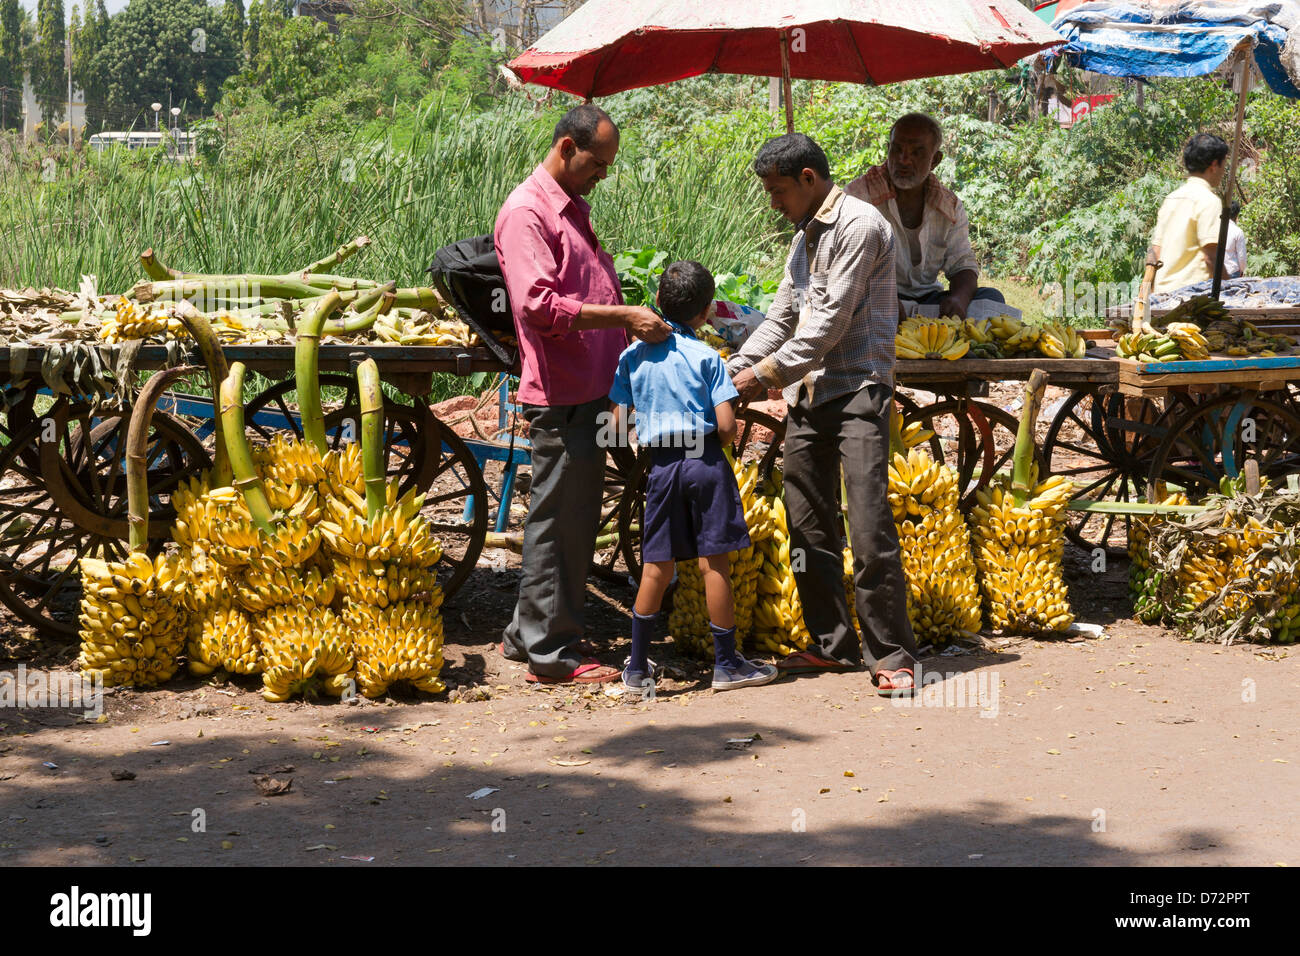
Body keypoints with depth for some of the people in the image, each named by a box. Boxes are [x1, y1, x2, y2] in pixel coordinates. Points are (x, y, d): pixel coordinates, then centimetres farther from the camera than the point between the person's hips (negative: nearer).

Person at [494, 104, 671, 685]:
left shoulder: (574, 208, 19)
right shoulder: (526, 212, -13)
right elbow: (540, 306, -23)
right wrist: (623, 316, -25)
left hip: (591, 392, 10)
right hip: (560, 397, -10)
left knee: (572, 520, 15)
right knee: (558, 521, -3)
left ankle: (527, 634, 25)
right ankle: (552, 654, 3)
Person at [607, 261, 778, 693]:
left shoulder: (633, 355, 6)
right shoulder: (706, 357, -3)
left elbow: (617, 423, 4)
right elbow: (727, 425, -9)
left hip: (661, 464, 3)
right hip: (705, 462, -3)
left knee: (656, 567, 8)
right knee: (714, 564, 2)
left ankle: (637, 667, 9)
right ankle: (726, 664, 8)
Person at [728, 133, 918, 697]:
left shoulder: (859, 225, -9)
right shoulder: (805, 237, 20)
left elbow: (833, 321, -14)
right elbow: (781, 319, 22)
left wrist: (767, 373, -10)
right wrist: (732, 372, 10)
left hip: (856, 389, -9)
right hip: (807, 396, 9)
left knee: (870, 529, -13)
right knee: (808, 529, 9)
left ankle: (891, 656, -7)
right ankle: (833, 645, 19)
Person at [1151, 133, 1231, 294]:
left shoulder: (1171, 198, 17)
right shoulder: (1208, 200, -8)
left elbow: (1156, 253, 17)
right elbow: (1211, 257, -14)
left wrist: (1154, 294, 20)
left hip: (1163, 292, 8)